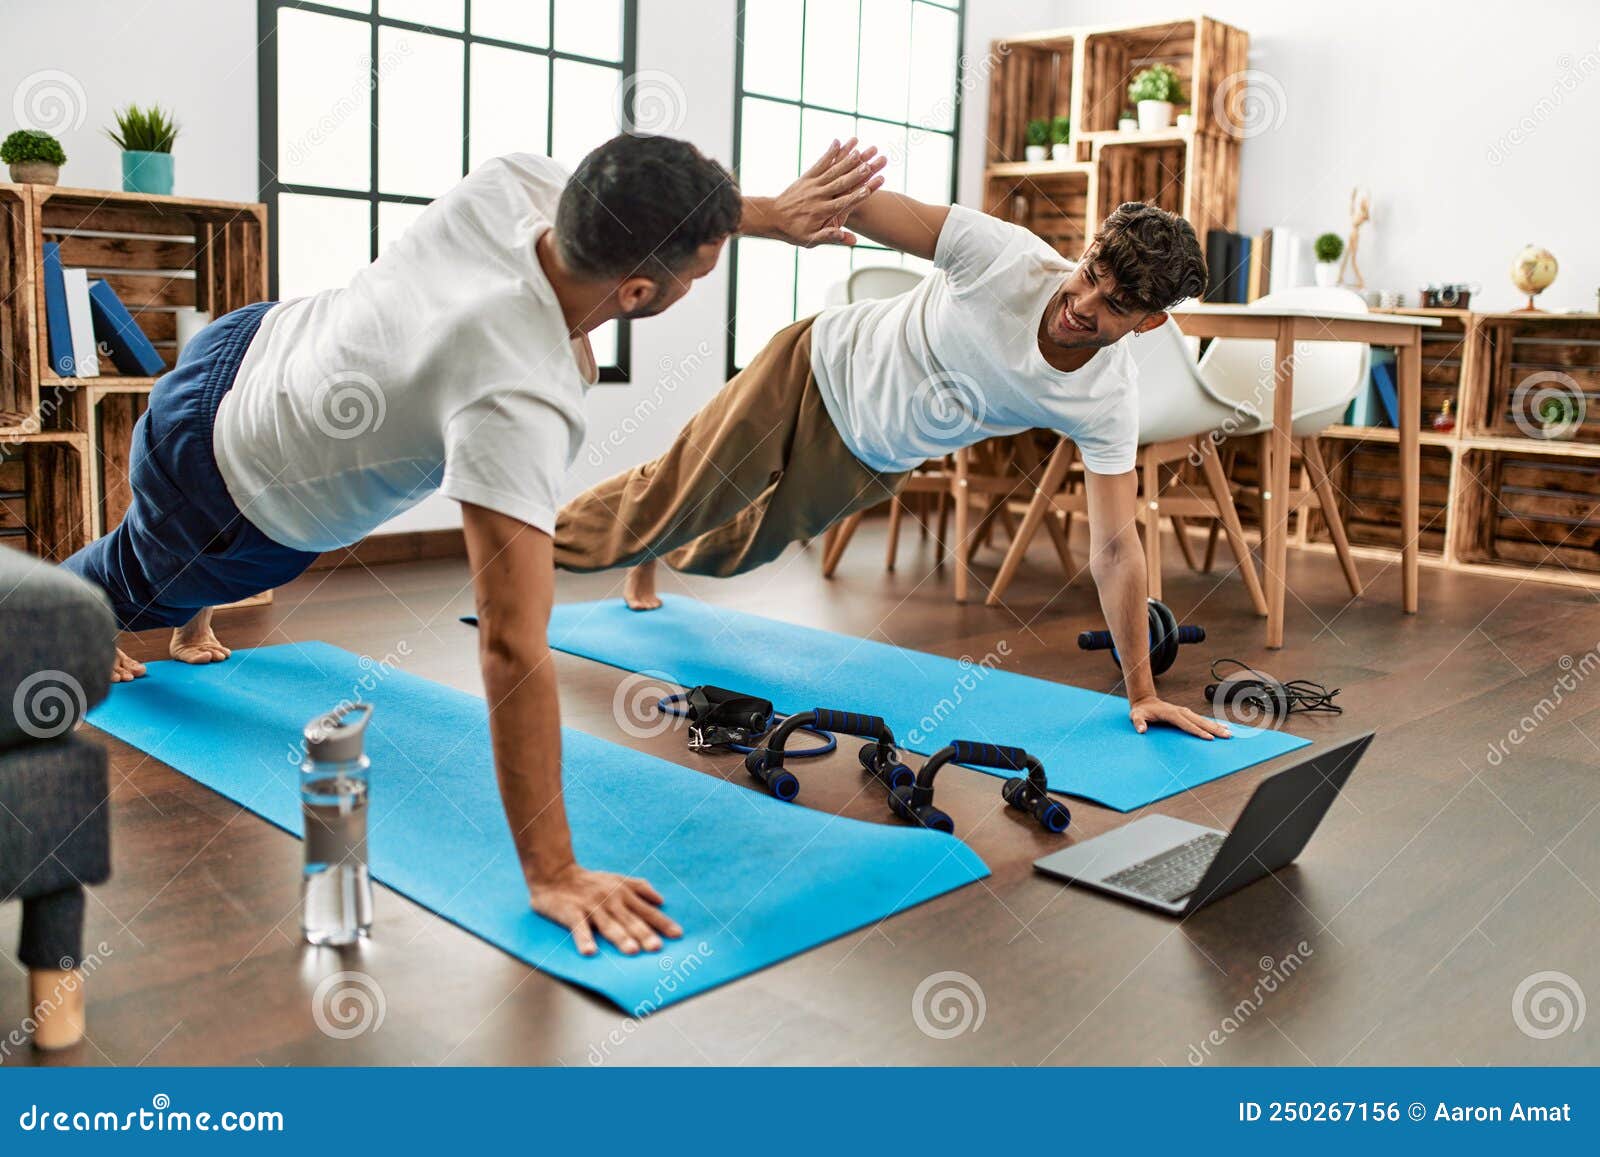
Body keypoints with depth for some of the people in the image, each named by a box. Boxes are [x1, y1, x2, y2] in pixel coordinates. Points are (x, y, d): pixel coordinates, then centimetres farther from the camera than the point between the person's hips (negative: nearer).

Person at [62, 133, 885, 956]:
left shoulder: (512, 186, -28)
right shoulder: (518, 407, -47)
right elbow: (514, 649, -48)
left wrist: (771, 214, -7)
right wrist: (553, 874, -43)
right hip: (232, 505, -7)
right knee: (140, 580, 30)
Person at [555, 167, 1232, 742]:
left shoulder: (1107, 404, -24)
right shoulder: (1006, 256, -31)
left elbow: (1114, 546, -20)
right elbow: (878, 209, -25)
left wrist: (1142, 691, -19)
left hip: (873, 462, 3)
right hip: (819, 374, -3)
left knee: (742, 547, 23)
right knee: (678, 496, 5)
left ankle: (653, 556, 57)